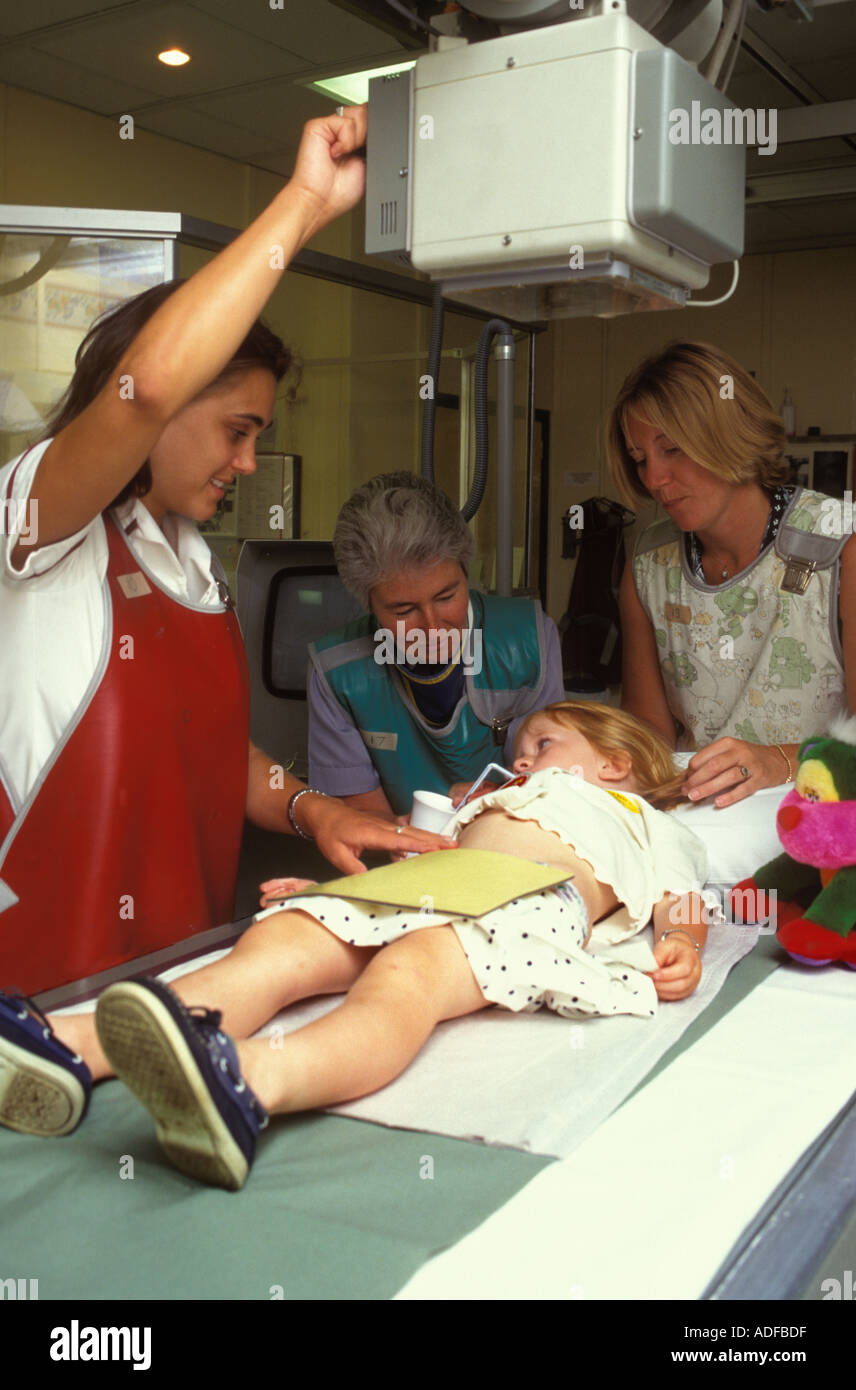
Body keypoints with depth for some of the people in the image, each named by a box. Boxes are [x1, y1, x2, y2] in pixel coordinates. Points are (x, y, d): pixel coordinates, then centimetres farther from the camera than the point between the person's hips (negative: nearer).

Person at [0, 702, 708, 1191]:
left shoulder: (646, 823, 34)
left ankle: (254, 1080, -68)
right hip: (421, 885, 6)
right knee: (279, 938, -23)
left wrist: (682, 948, -5)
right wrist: (326, 888, 22)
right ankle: (78, 1046, -43)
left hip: (535, 899, -5)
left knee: (408, 968, -38)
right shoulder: (489, 804, 46)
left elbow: (682, 900, 18)